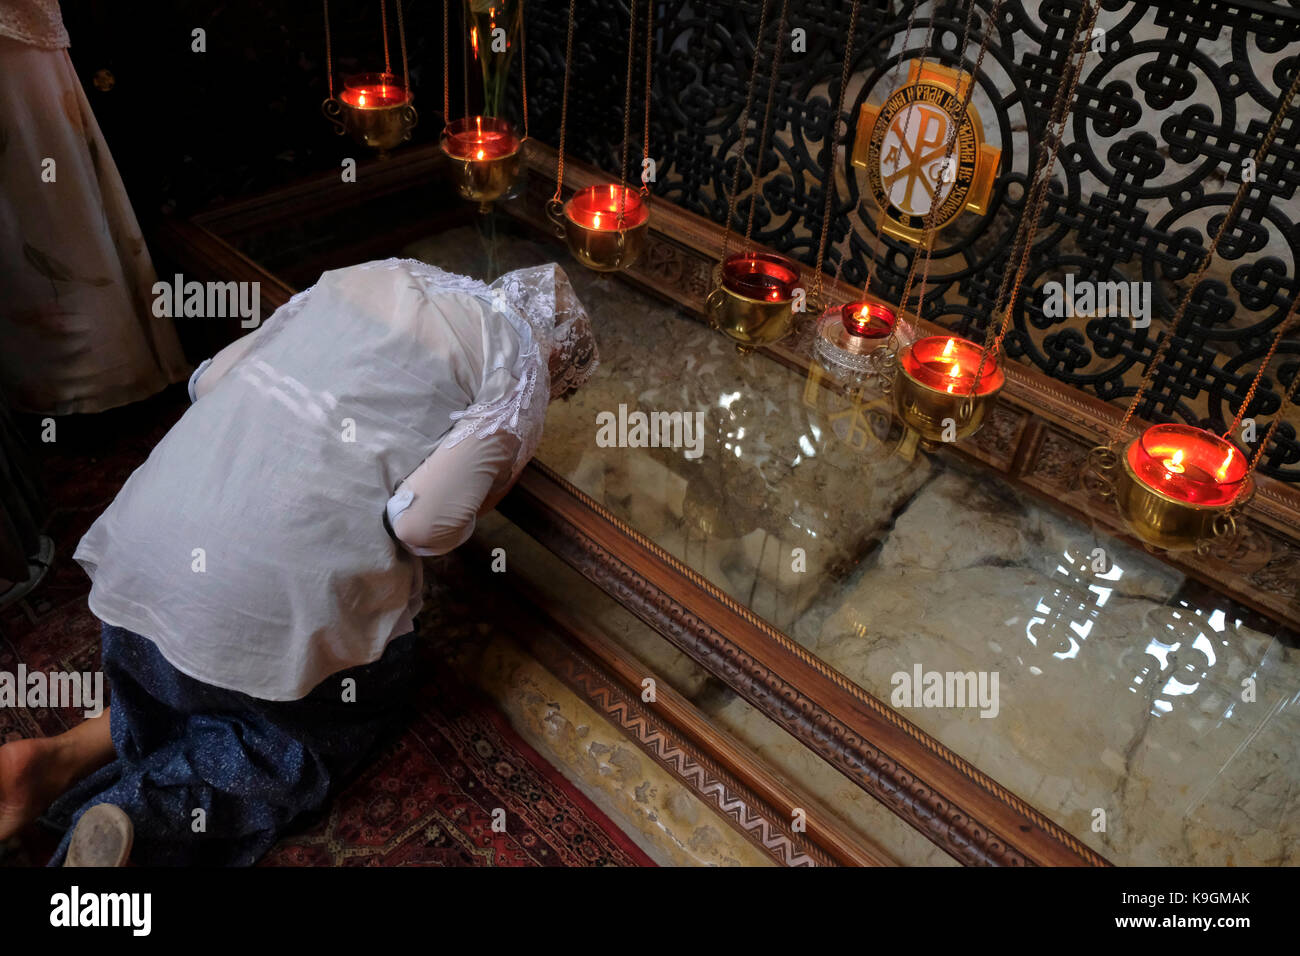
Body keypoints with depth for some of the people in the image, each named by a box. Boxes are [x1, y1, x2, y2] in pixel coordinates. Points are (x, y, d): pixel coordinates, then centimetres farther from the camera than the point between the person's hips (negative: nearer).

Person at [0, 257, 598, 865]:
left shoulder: (379, 273, 16)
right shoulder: (521, 369, -2)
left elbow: (208, 379, 16)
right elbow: (425, 521, -16)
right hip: (284, 594, -7)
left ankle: (62, 759, 14)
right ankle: (141, 818, 3)